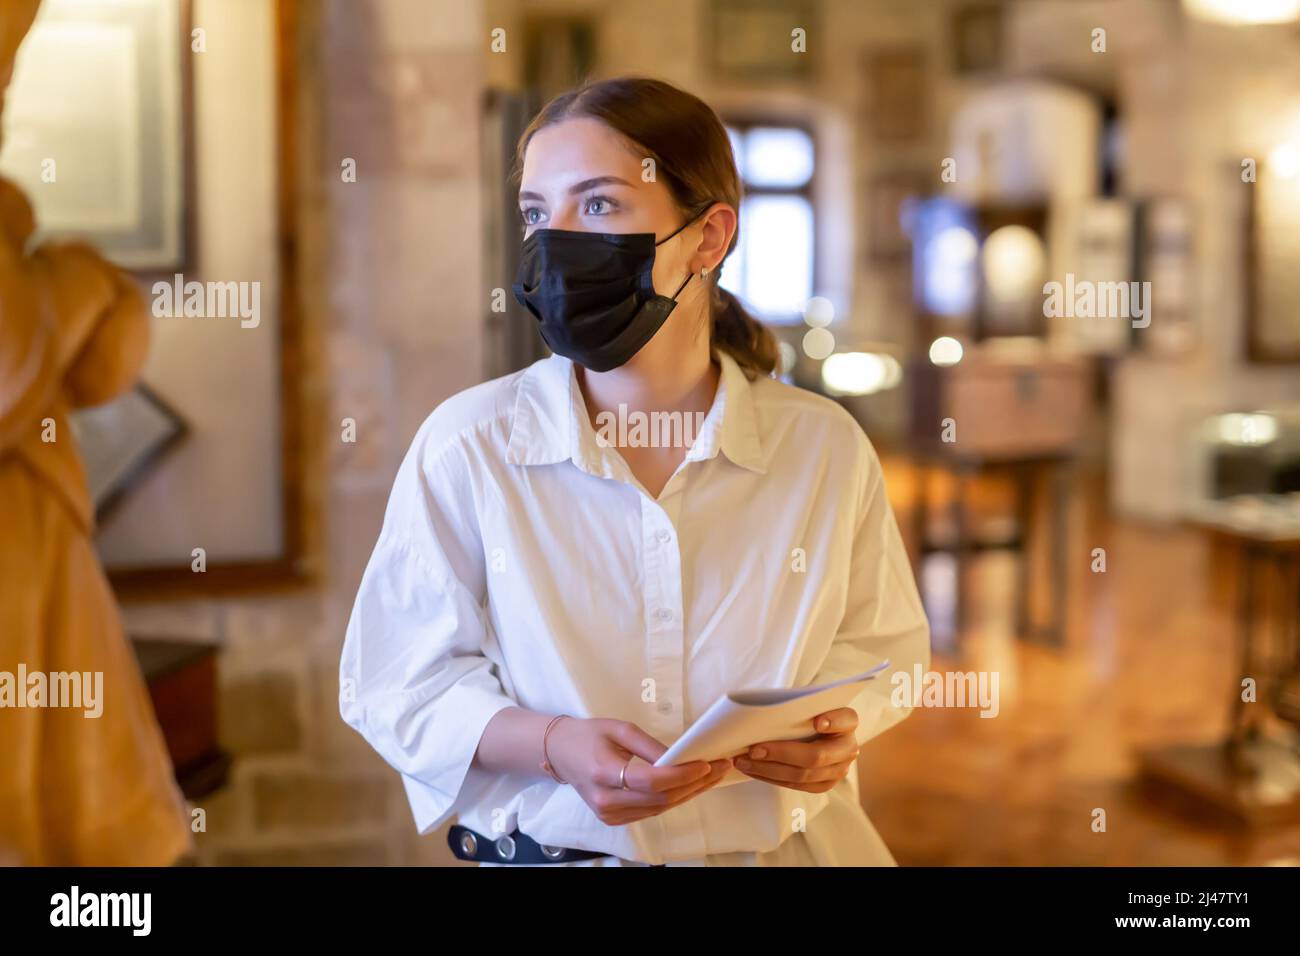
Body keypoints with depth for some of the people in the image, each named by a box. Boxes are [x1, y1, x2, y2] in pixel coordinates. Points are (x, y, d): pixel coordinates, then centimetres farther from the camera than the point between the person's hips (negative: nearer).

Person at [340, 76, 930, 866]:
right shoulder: (467, 444, -4)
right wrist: (551, 747, -16)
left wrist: (840, 723, -6)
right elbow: (396, 680, -1)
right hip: (551, 848, -2)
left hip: (783, 845, 3)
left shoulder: (825, 447, 0)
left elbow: (886, 644, 14)